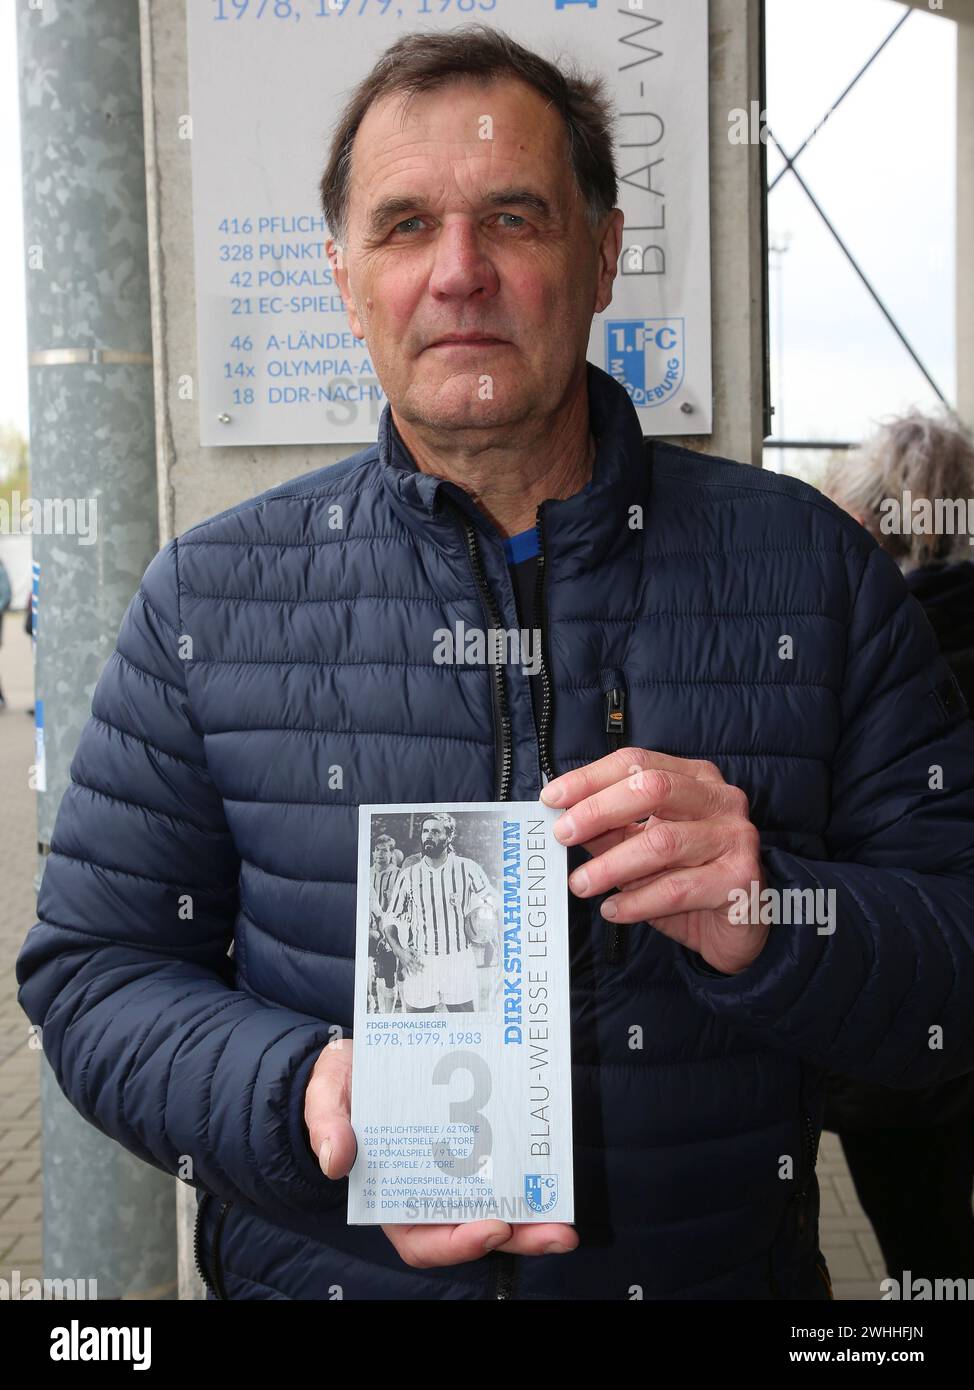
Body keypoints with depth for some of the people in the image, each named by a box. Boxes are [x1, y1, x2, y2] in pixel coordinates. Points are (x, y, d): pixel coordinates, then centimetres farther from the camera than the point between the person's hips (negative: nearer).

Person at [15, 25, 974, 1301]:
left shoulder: (812, 569, -5)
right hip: (318, 1270, 0)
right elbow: (94, 968, -3)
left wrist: (769, 927, -24)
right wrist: (304, 1098, -20)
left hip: (722, 1269, 1)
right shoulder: (211, 594, -4)